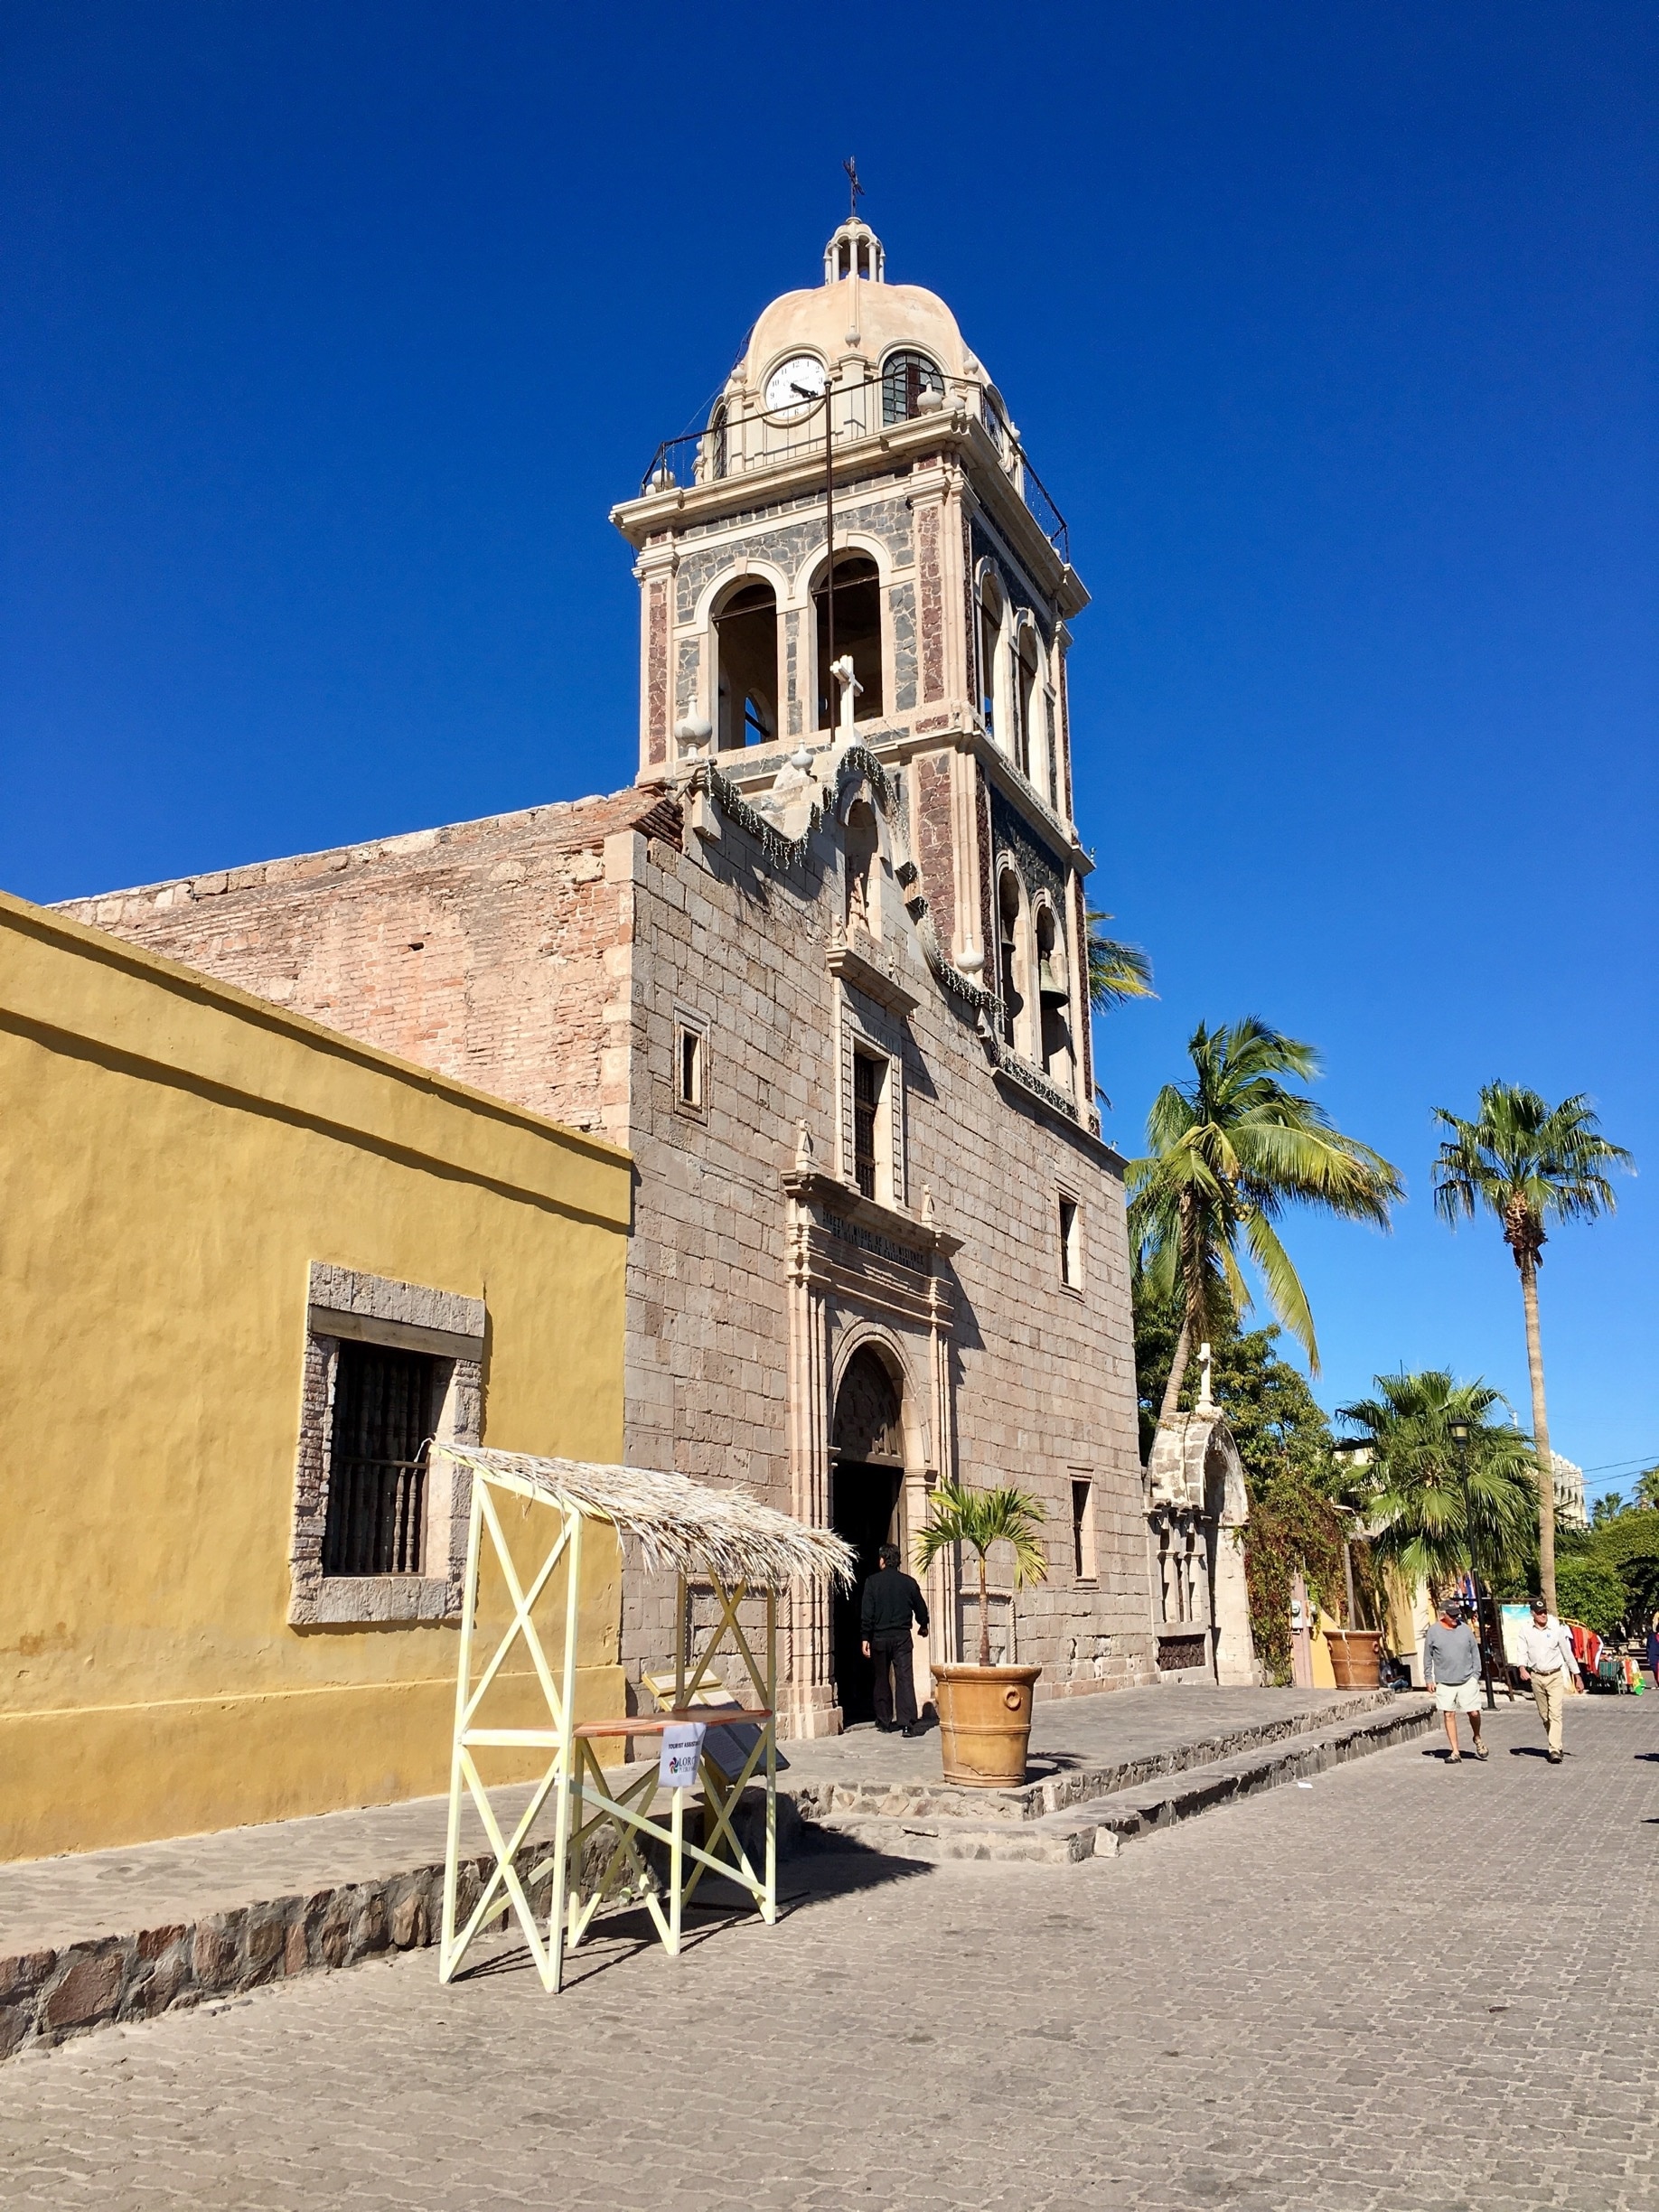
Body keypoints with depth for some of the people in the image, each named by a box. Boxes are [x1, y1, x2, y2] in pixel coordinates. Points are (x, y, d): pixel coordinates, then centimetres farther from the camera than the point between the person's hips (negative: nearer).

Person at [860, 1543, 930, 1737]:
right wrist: (923, 1625, 31)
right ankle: (908, 1723, -14)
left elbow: (866, 1612, -7)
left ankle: (885, 1722, 16)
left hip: (880, 1636, 0)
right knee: (904, 1677, -4)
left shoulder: (873, 1582, -2)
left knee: (882, 1679, 12)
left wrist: (865, 1638, -3)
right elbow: (920, 1607, 12)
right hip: (902, 1635, 0)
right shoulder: (909, 1582, 2)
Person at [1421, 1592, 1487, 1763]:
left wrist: (1476, 1674, 4)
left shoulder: (1465, 1629, 1)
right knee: (1449, 1715, 2)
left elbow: (1475, 1653, 9)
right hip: (1444, 1682, 0)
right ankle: (1455, 1752, 12)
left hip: (1467, 1680, 0)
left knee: (1474, 1712, 0)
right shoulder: (1433, 1631, -2)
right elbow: (1427, 1657, 5)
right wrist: (1428, 1678, 3)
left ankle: (1477, 1739, 31)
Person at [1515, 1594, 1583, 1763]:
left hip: (1555, 1676, -2)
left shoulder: (1556, 1629, -4)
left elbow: (1567, 1653, 4)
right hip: (1536, 1677, 2)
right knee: (1544, 1715, 12)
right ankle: (1555, 1745, 29)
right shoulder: (1526, 1630, -1)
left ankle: (1555, 1750, -16)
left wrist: (1577, 1677, 7)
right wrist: (1522, 1668, -26)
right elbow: (1522, 1651, -6)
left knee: (1555, 1714, -13)